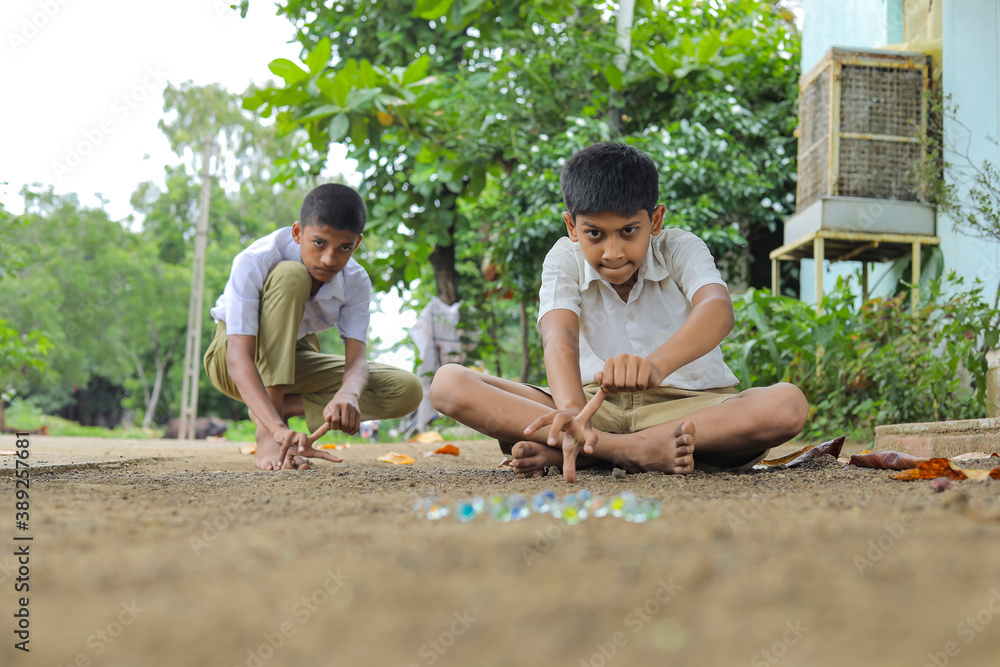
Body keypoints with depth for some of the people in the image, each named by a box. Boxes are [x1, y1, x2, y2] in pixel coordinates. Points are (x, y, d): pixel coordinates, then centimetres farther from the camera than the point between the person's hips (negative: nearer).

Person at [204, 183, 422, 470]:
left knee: (407, 390, -17)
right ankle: (266, 435, -35)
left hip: (294, 363, 4)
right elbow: (239, 358, -39)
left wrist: (348, 395, -51)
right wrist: (278, 429, -54)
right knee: (290, 276, -35)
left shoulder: (356, 282, -16)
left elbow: (356, 360, -25)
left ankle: (283, 406, -15)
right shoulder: (254, 263, -30)